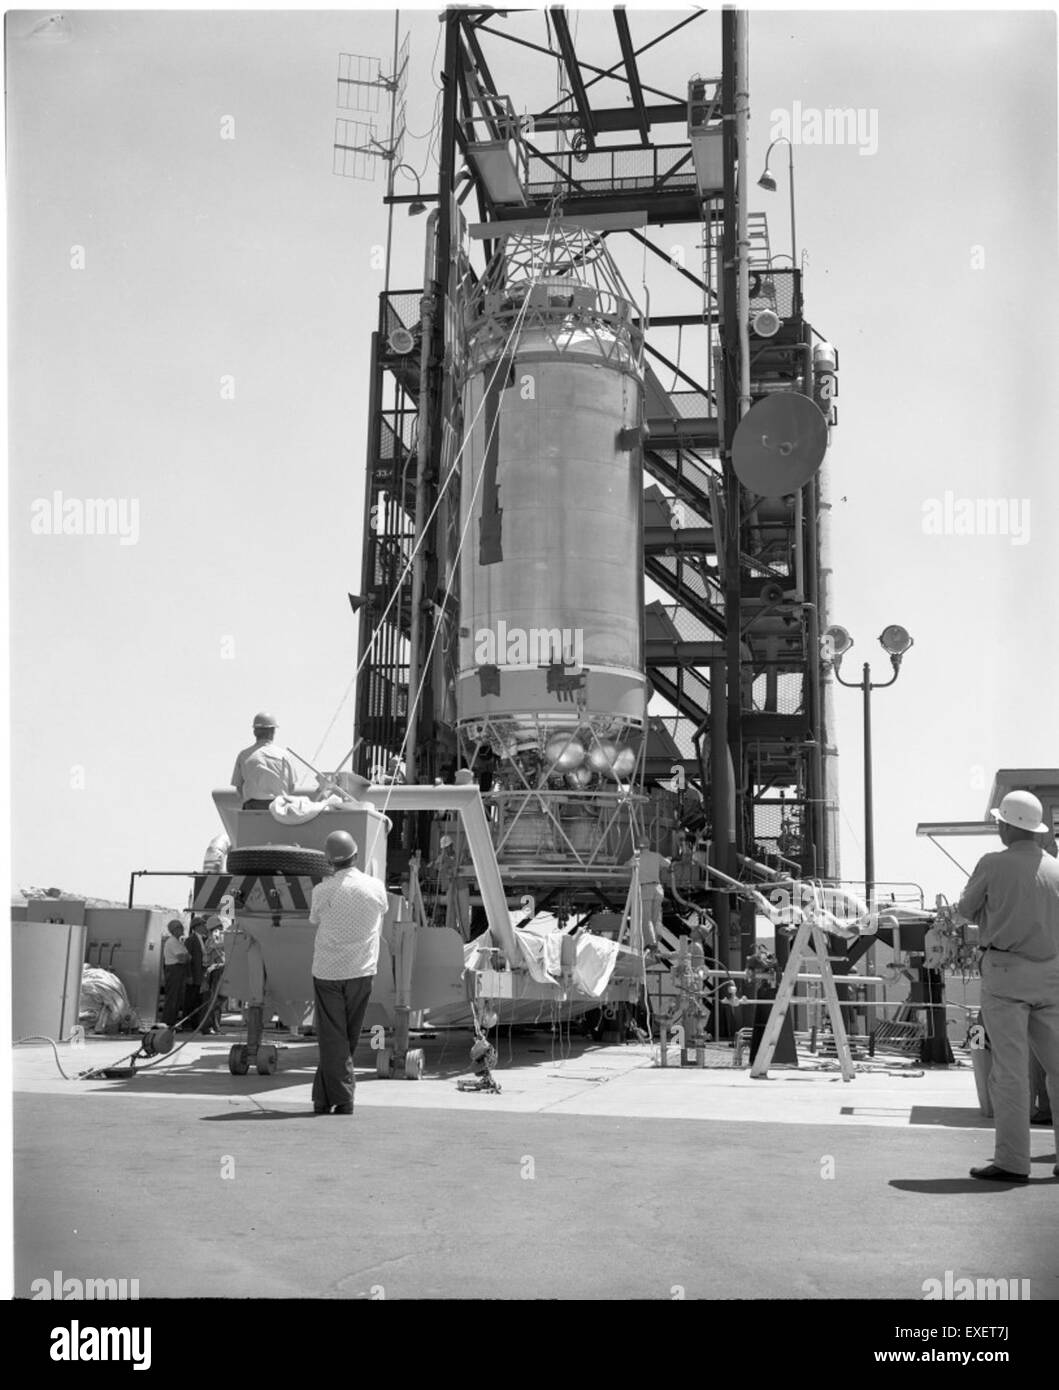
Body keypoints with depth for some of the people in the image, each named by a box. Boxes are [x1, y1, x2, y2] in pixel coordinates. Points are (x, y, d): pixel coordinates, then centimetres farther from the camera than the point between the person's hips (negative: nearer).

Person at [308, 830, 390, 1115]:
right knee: (348, 1038, 13)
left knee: (332, 1038, 4)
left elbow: (314, 922, 4)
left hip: (327, 971, -2)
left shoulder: (323, 891, -12)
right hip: (361, 972, 2)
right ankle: (323, 1096, 20)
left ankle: (342, 1100, 1)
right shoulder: (376, 887, -5)